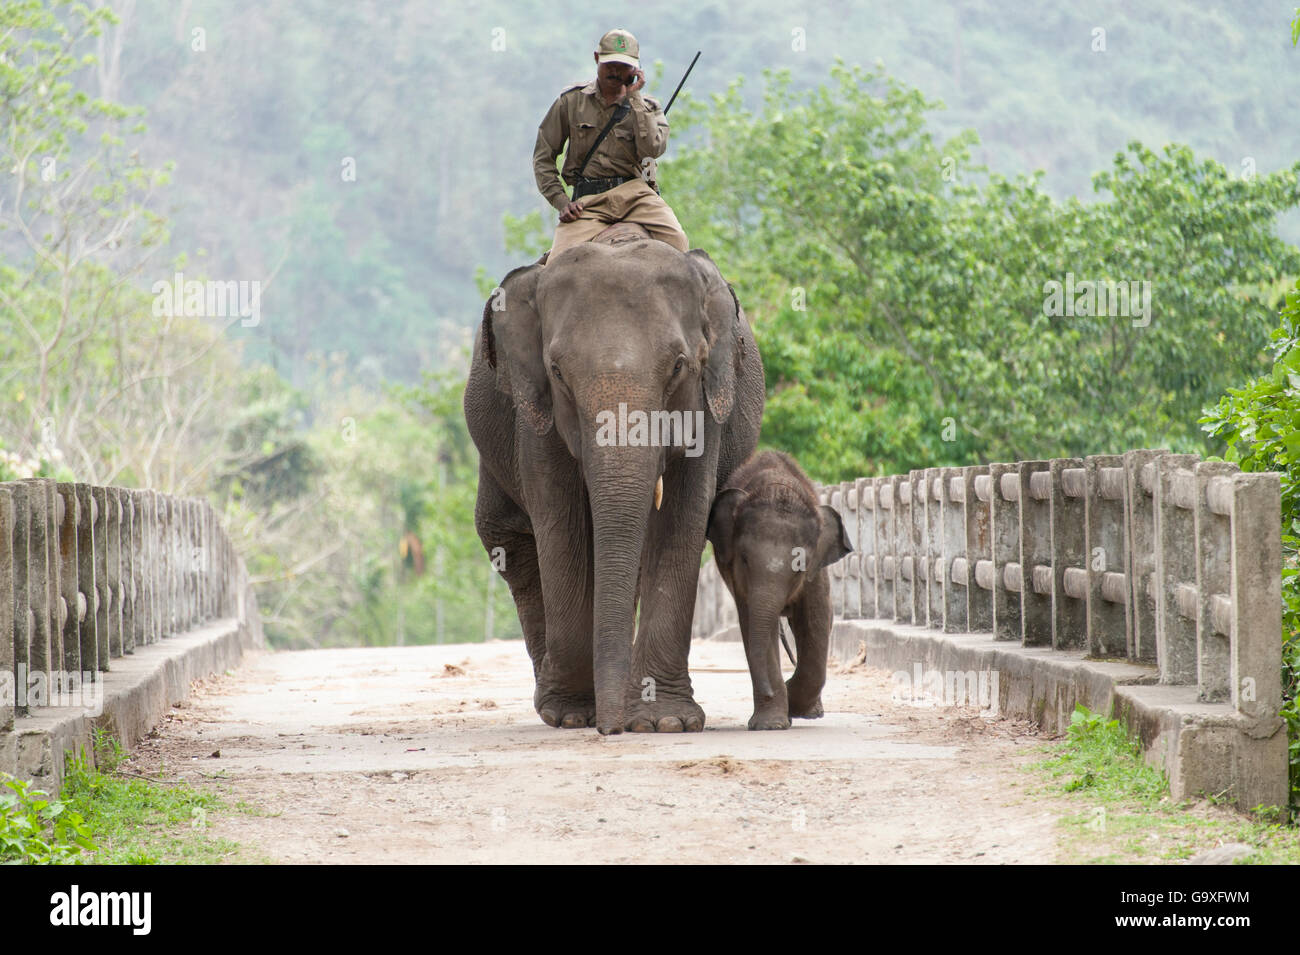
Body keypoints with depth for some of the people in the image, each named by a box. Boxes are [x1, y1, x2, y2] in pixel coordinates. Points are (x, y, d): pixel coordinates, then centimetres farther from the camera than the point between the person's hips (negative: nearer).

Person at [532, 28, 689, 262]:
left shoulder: (647, 108, 11)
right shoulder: (571, 101, 11)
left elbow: (652, 150, -10)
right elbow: (543, 158, 13)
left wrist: (634, 97, -5)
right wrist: (561, 202, 0)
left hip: (634, 192, 0)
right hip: (588, 199, 0)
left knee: (675, 240, -28)